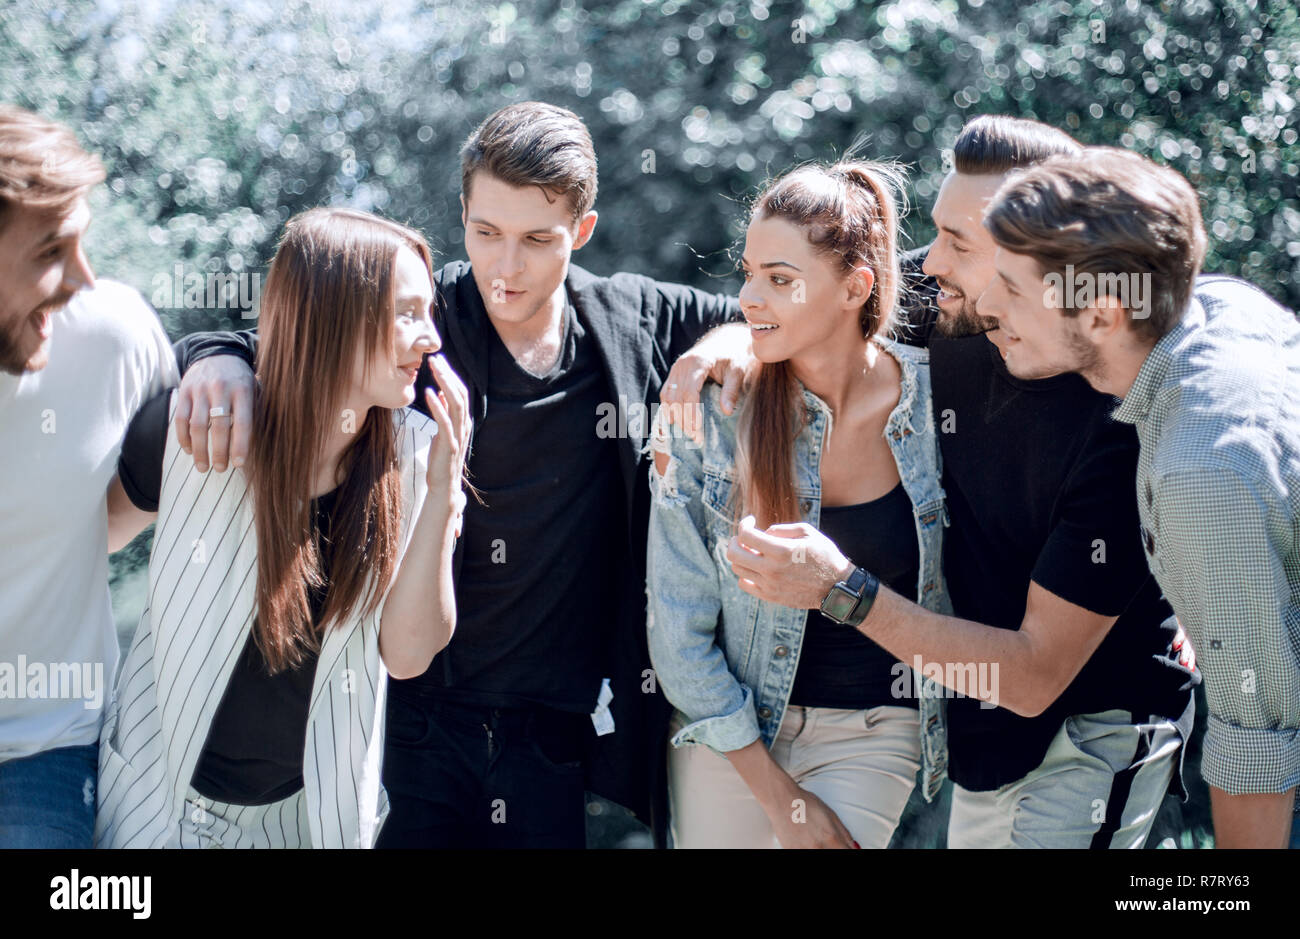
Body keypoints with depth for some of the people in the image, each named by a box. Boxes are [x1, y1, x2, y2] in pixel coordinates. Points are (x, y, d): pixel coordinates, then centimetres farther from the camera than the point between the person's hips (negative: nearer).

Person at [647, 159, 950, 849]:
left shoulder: (931, 398, -11)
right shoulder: (706, 407, -14)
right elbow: (679, 628, -10)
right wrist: (776, 794, -11)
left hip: (873, 733, 0)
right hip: (726, 727, 0)